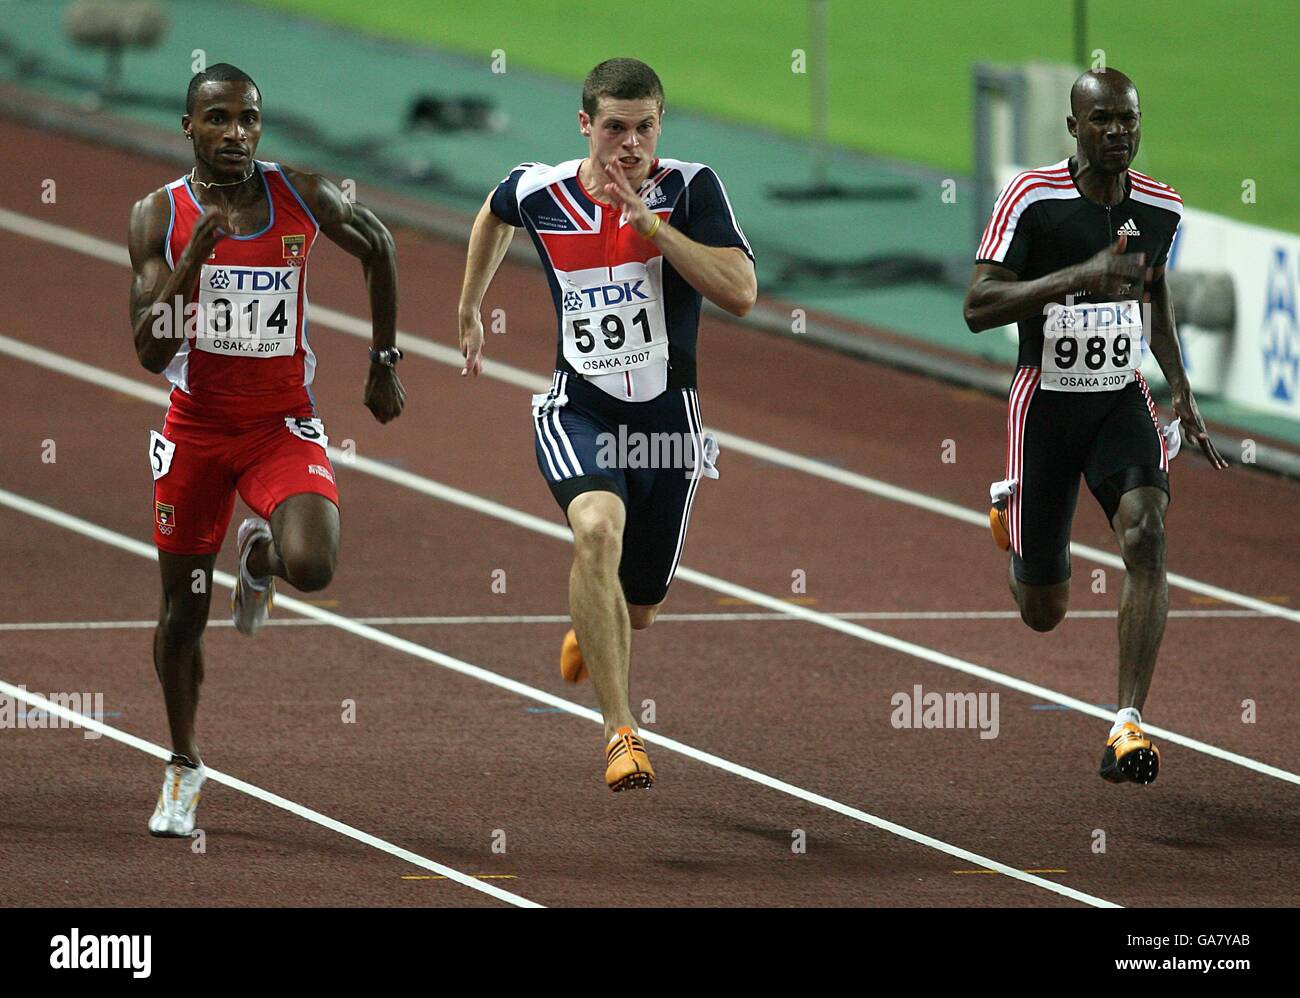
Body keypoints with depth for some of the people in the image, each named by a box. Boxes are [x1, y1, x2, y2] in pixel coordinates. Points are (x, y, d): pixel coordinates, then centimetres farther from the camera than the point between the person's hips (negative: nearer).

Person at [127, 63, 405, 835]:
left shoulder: (304, 199, -8)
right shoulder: (161, 216, -9)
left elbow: (378, 246, 13)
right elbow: (151, 352, -16)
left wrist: (386, 363, 14)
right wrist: (192, 258, -28)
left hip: (283, 424, -1)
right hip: (196, 426, 1)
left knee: (312, 568, -26)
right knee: (183, 606, 9)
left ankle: (262, 555, 13)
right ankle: (185, 764, 32)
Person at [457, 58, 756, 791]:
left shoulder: (691, 189, -9)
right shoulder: (540, 193, -3)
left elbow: (741, 293, -22)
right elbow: (496, 215, 23)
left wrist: (647, 220, -24)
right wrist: (470, 310, 31)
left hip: (667, 421, 1)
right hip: (580, 410, -1)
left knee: (638, 608, 14)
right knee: (598, 531, -33)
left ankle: (590, 635, 55)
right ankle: (623, 734, -32)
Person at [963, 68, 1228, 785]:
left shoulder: (1161, 208, 1)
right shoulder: (1031, 198, -14)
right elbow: (978, 308, -20)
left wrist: (1182, 394, 15)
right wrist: (1079, 278, -31)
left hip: (1122, 401, 3)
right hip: (1045, 406, -2)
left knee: (1145, 537, -26)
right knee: (1042, 612, 6)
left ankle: (1127, 726, -26)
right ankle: (1012, 507, 43)